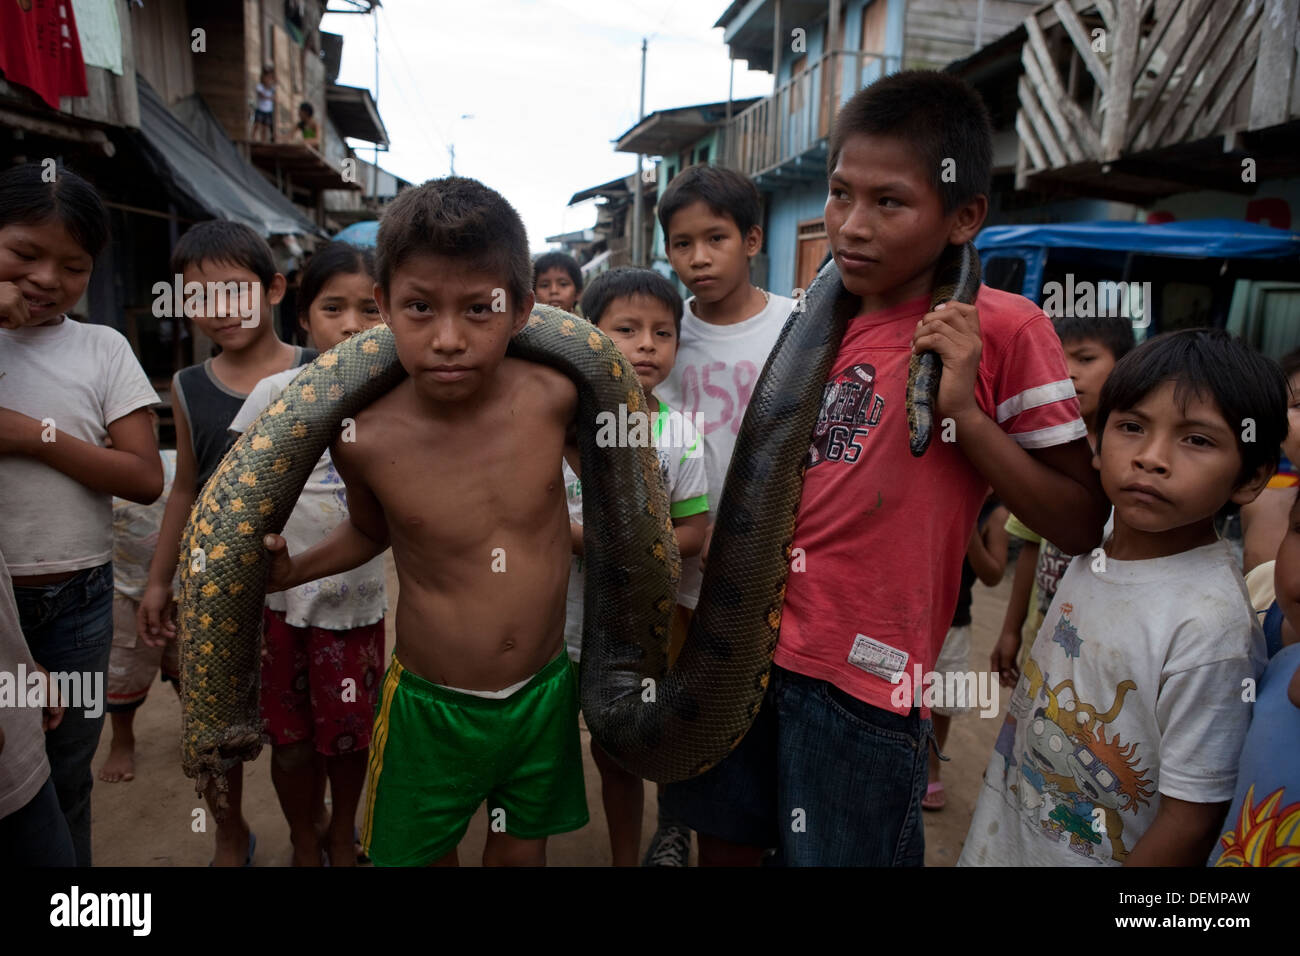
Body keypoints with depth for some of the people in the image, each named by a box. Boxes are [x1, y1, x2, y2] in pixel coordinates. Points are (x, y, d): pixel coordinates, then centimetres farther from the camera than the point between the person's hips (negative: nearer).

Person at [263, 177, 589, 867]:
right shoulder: (366, 439, -19)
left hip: (545, 693, 2)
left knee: (523, 848, 23)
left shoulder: (553, 397, -17)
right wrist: (291, 571, -8)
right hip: (431, 706, -1)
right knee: (421, 853, 20)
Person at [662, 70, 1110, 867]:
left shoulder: (1004, 330, -11)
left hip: (863, 681, -6)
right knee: (726, 840, 22)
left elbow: (1082, 525, -13)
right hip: (756, 645, 6)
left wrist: (965, 409, -22)